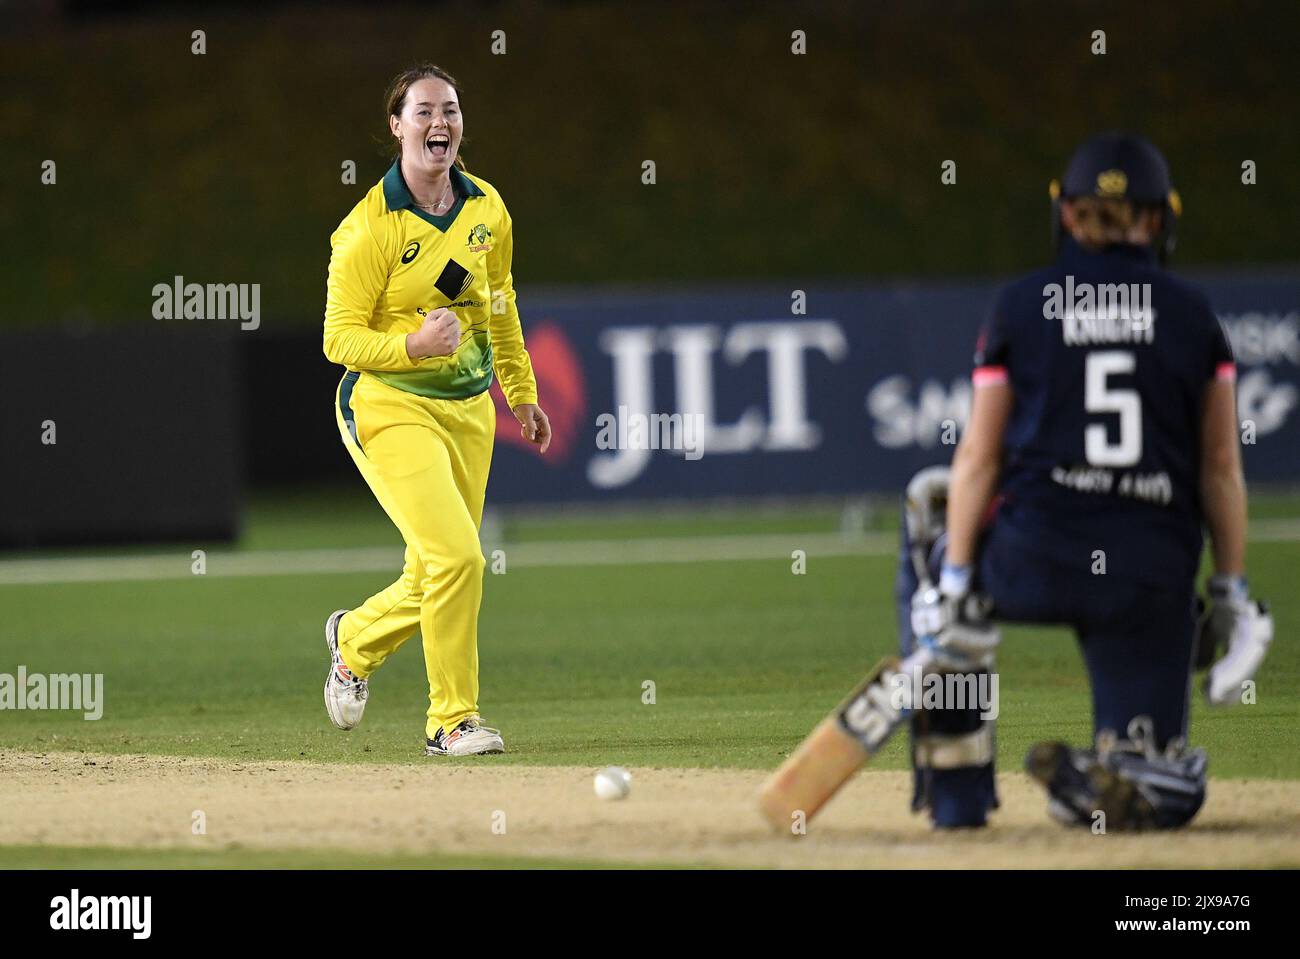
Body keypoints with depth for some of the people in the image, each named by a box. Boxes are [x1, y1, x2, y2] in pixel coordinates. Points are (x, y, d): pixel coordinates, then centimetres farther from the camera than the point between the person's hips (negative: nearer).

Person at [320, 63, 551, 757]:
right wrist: (412, 345, -31)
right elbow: (340, 339, -15)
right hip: (391, 409, -6)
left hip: (468, 408, 6)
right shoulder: (370, 229, -17)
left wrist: (522, 393, 23)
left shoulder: (486, 209, 2)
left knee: (436, 583, 10)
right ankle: (451, 720, -5)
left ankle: (355, 638, 43)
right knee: (456, 556, -21)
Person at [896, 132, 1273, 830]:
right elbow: (1221, 467, 5)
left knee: (929, 543, 33)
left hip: (1033, 563, -1)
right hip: (1152, 580, 1)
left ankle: (956, 791, 18)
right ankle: (1111, 783, -27)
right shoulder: (1193, 315, 7)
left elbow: (979, 458, 1)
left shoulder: (1019, 308, 5)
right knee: (1164, 792, 13)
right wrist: (1230, 589, 9)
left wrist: (955, 585, 0)